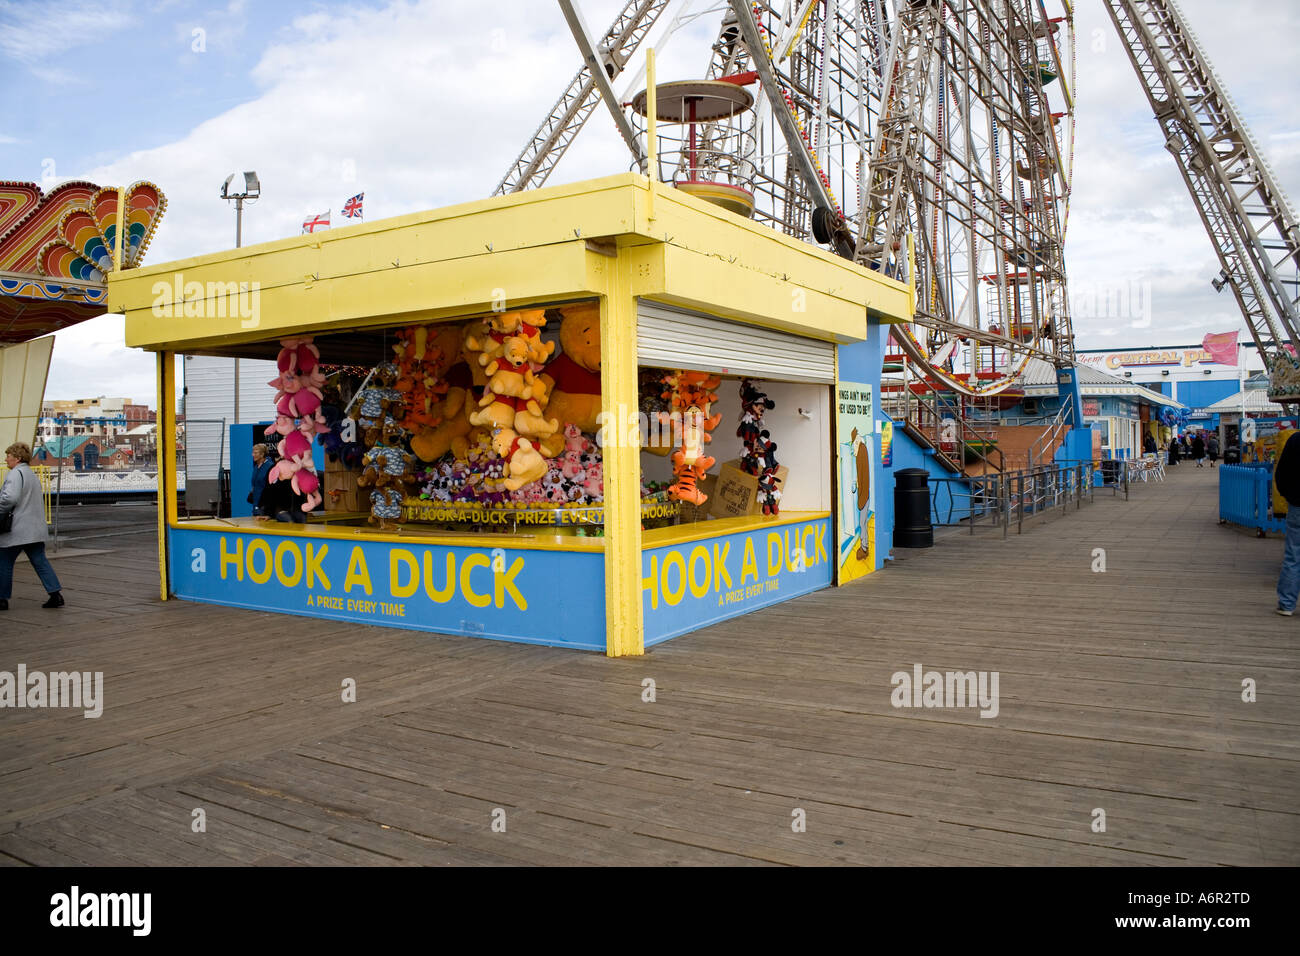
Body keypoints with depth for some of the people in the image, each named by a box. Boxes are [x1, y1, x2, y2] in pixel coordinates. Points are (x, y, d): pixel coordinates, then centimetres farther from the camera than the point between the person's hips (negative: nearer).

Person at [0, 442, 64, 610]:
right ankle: (56, 594, 0)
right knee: (40, 561, 7)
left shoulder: (16, 473, -12)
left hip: (16, 530, -8)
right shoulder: (32, 474, 18)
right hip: (36, 529, 8)